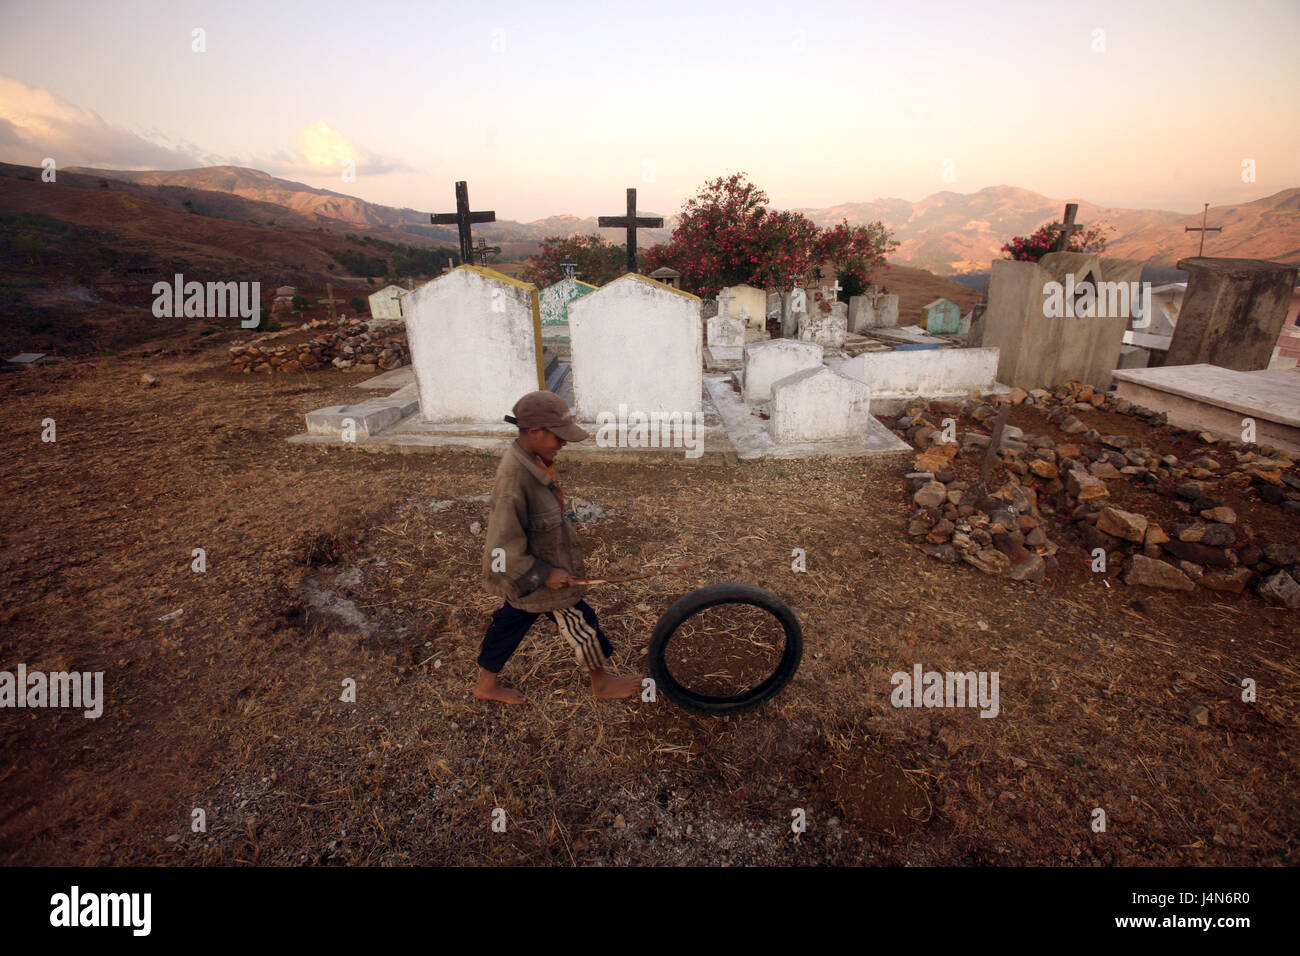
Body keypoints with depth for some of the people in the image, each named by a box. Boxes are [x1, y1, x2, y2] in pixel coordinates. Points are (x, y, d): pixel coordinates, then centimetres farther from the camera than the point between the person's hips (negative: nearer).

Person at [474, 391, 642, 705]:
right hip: (537, 575, -9)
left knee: (510, 620, 24)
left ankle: (487, 684, 46)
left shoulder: (531, 459, -5)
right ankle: (602, 683, 37)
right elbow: (501, 550, -29)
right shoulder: (514, 479, -35)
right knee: (581, 625, 11)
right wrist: (545, 574, -21)